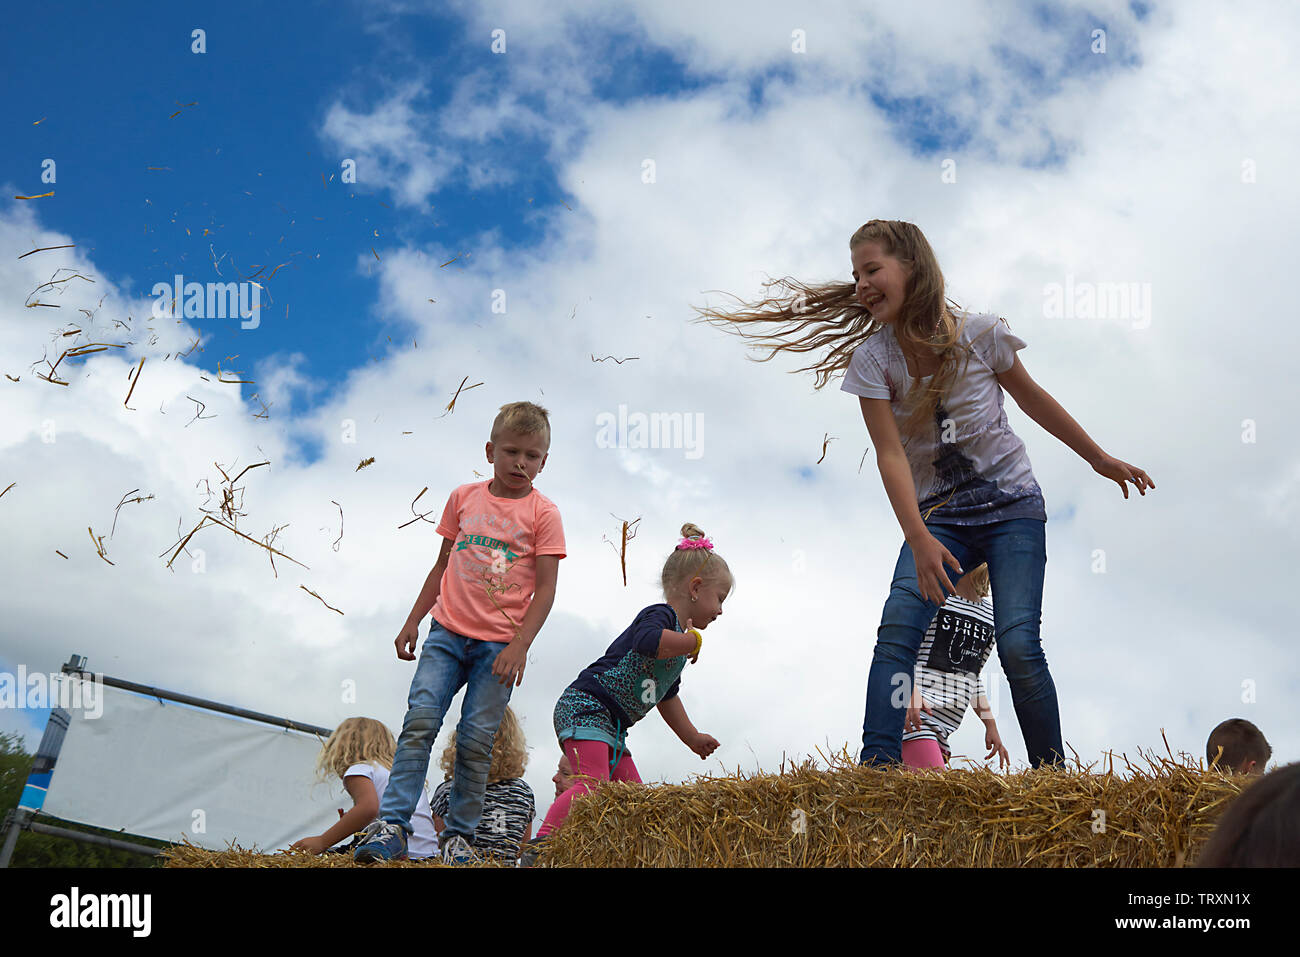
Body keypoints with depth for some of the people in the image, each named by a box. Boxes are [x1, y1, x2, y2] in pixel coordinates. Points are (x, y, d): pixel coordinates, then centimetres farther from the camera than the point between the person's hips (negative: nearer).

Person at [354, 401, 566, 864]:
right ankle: (392, 825, -11)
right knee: (419, 721, -11)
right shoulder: (463, 498, 10)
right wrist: (412, 622, 16)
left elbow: (545, 588, -4)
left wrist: (519, 647, -14)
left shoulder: (543, 513, 0)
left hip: (499, 644, -2)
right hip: (448, 633, 2)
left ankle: (459, 835, 8)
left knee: (476, 739, -3)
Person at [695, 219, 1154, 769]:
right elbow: (890, 454, -17)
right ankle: (877, 768, -22)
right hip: (937, 516, 1)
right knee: (898, 627, -21)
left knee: (1018, 646, -15)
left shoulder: (981, 335, -9)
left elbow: (1031, 398, 8)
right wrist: (919, 539, -31)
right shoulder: (871, 360, -8)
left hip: (1011, 506, -1)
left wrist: (1101, 460, 19)